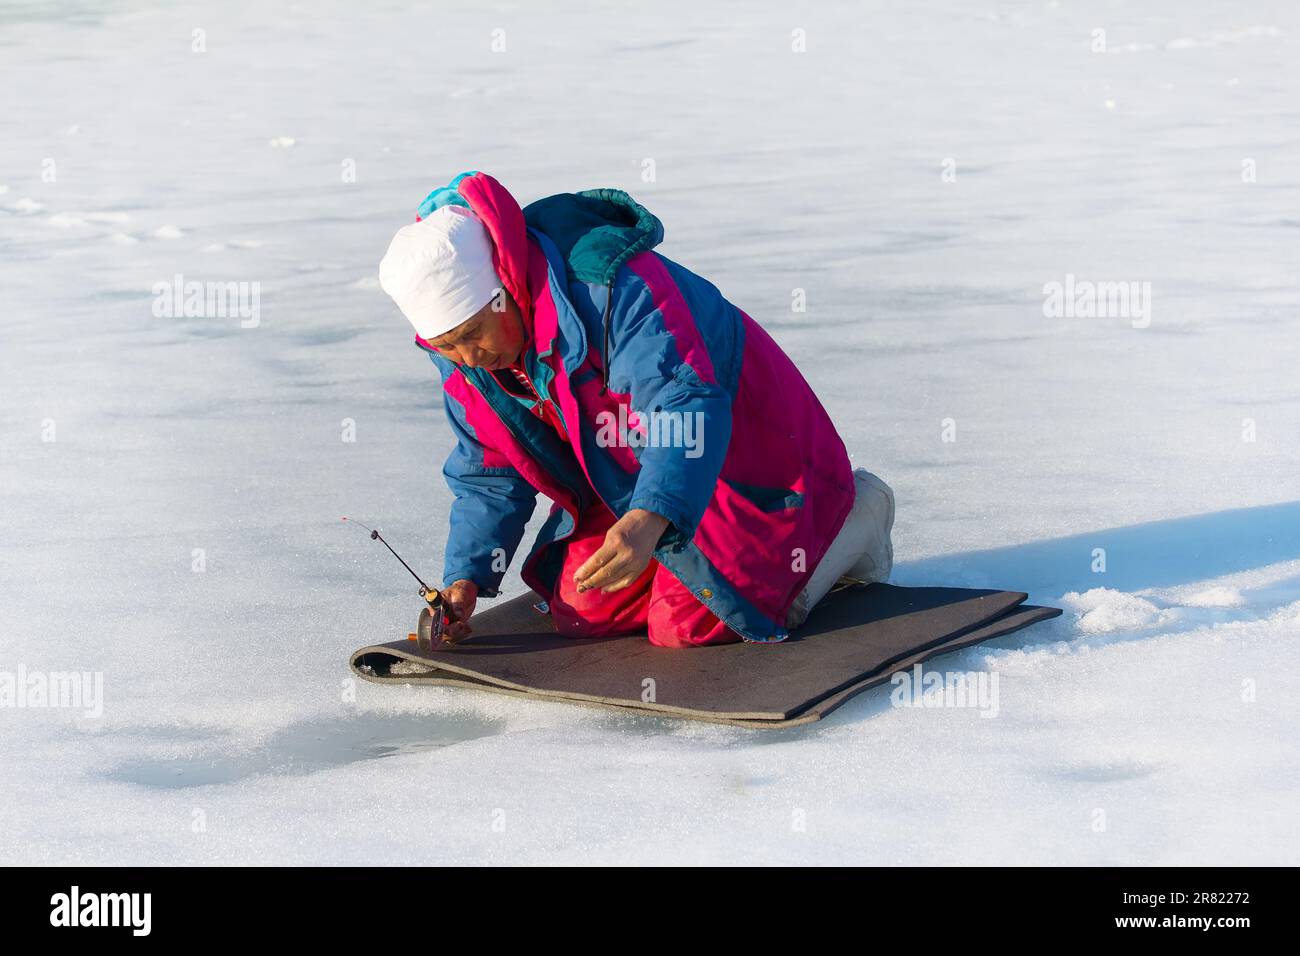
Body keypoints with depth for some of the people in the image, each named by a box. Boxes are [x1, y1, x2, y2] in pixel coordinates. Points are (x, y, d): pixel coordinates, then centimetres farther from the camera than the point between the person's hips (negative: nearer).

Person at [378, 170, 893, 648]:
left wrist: (650, 519, -61)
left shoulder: (617, 289, -35)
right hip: (630, 477, 8)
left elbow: (687, 407, -44)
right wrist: (465, 578, -14)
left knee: (687, 628, -12)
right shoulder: (462, 358, -10)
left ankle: (855, 514, 9)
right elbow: (488, 475, 1)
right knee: (582, 612, 3)